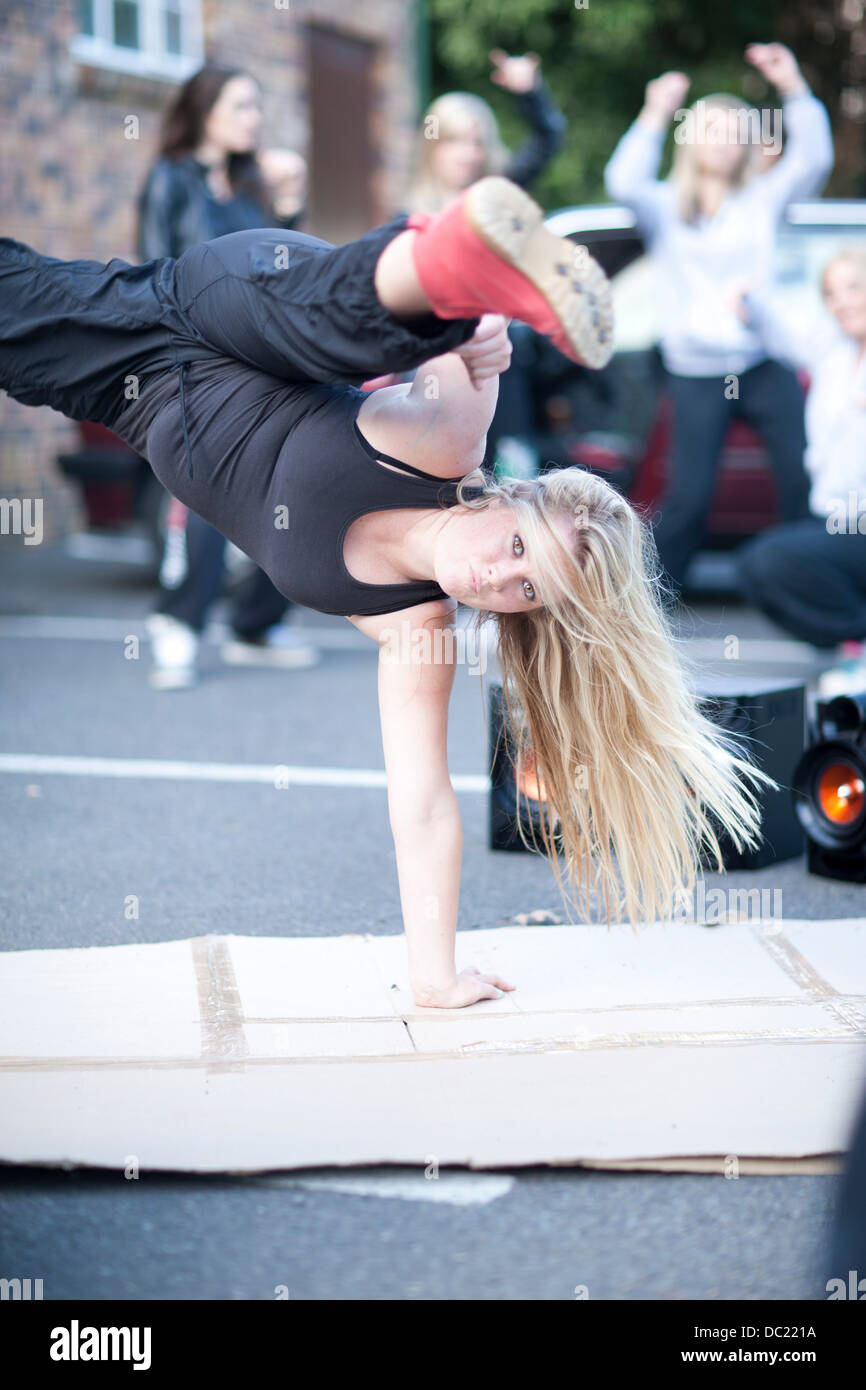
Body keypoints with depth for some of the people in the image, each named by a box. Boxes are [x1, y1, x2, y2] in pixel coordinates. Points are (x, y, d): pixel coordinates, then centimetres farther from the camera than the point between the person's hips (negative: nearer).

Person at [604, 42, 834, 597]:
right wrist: (655, 116, -17)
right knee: (689, 492, -8)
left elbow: (814, 159, -4)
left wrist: (793, 88, -13)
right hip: (696, 373, -2)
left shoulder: (762, 200, 10)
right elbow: (624, 182, -14)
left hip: (765, 363, 2)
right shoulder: (665, 207, 7)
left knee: (805, 477, -6)